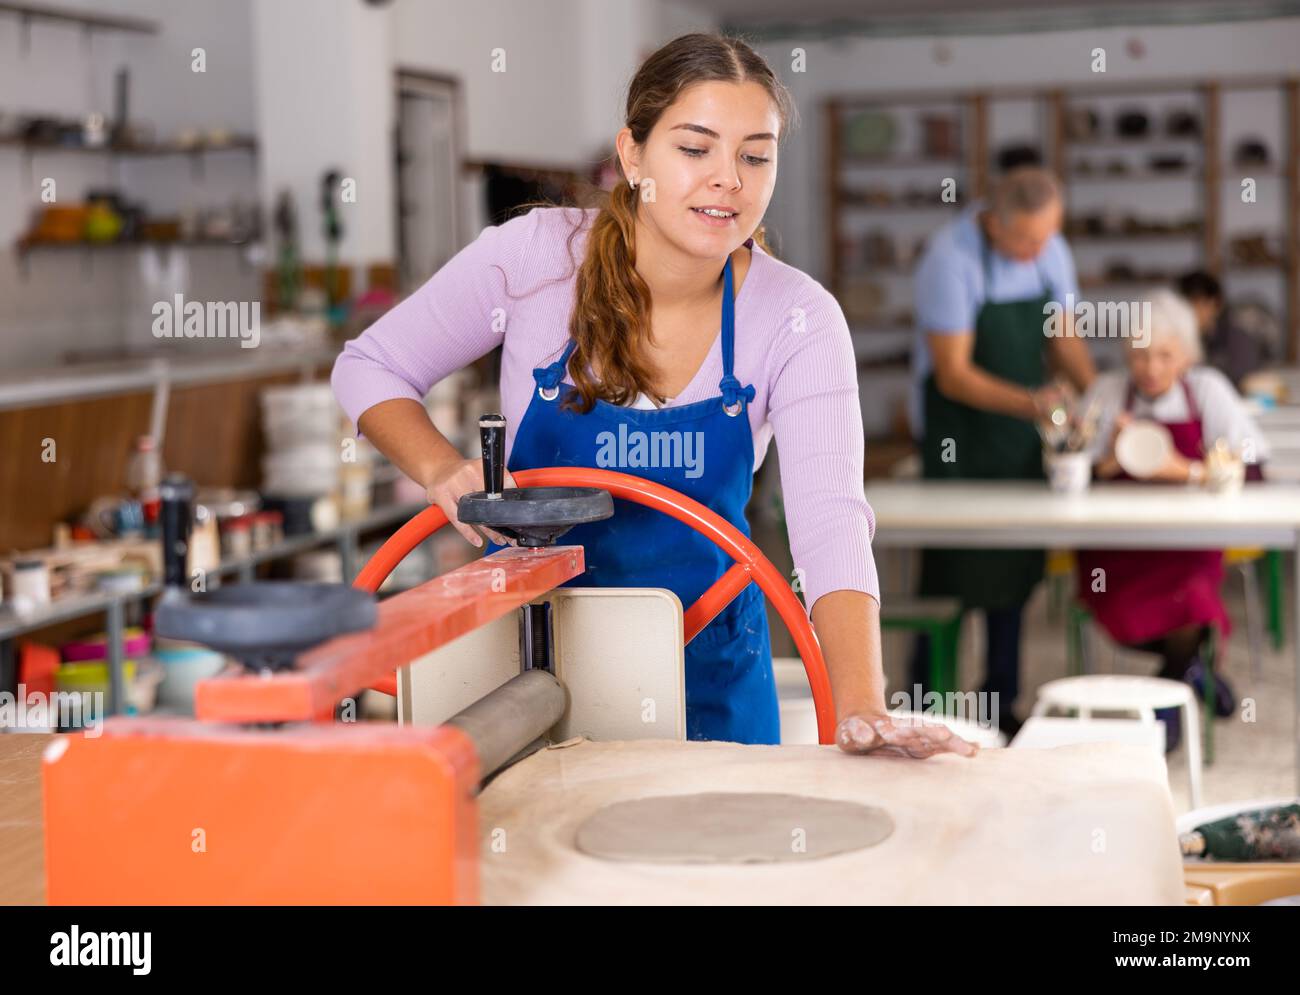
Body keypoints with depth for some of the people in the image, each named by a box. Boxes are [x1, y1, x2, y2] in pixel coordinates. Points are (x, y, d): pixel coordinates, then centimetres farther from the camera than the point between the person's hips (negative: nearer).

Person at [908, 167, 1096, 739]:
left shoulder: (1050, 252, 0)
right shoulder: (951, 260, -20)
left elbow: (1063, 338, 9)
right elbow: (954, 375, -21)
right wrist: (1032, 402, -32)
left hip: (1021, 434, 6)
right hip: (958, 433, -6)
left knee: (1016, 570, 9)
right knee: (953, 573, -4)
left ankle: (1001, 706, 19)